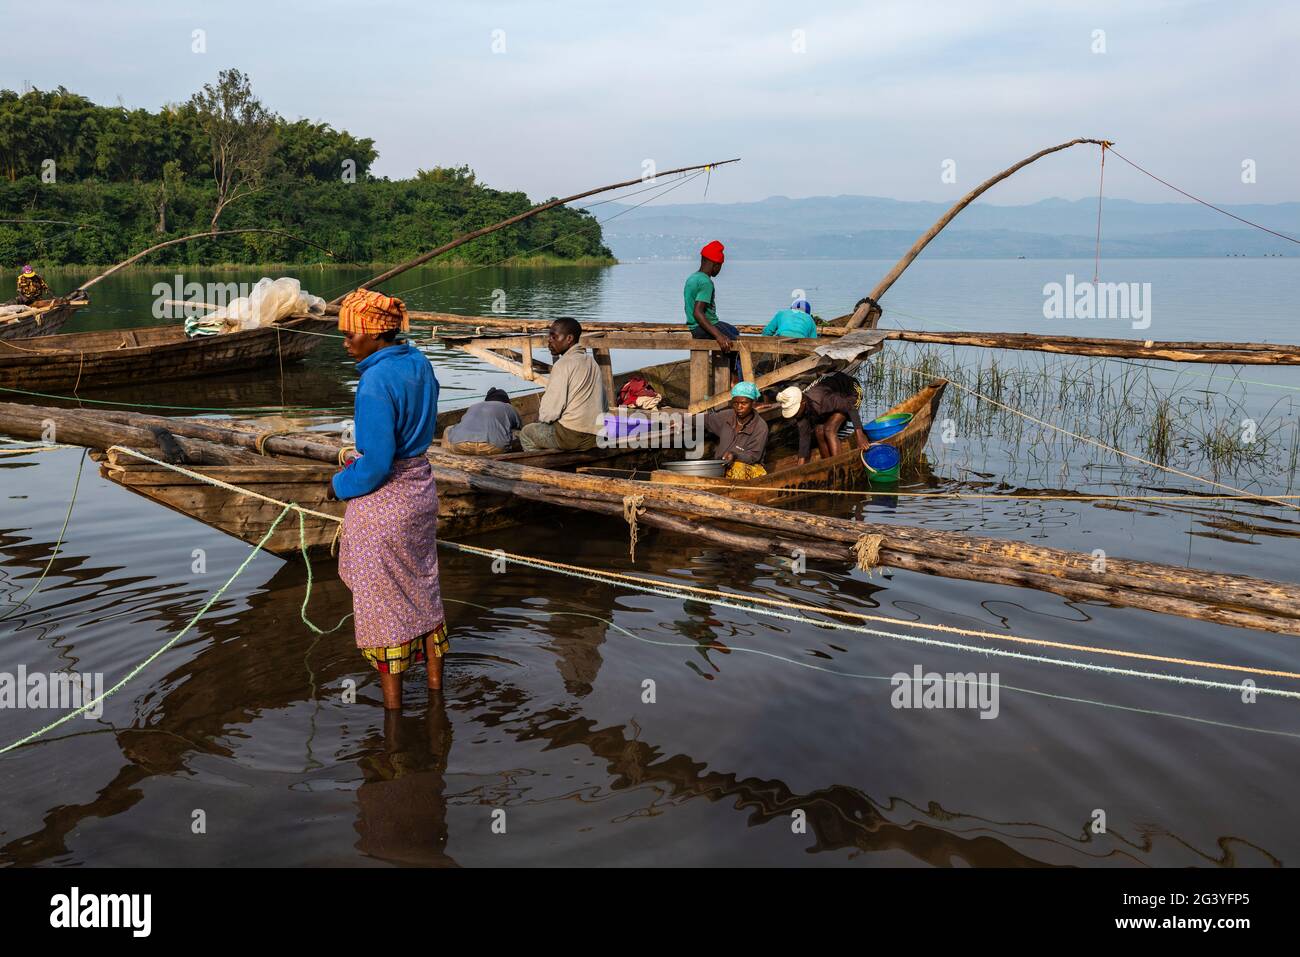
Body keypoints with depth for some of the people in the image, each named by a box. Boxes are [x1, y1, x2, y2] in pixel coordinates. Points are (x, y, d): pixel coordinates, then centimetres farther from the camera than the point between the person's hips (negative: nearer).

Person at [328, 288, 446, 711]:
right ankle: (435, 684, 33)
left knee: (382, 601, 7)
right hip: (420, 486, 8)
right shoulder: (419, 363, 0)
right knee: (422, 588, 20)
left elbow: (376, 463, -25)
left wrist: (340, 484, -7)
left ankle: (393, 701, 20)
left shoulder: (376, 382, -25)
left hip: (383, 500, -8)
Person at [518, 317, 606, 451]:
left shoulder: (563, 364, -13)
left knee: (526, 433, 14)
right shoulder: (591, 361, 11)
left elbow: (550, 412, -16)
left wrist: (541, 417, 8)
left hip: (573, 437, -8)